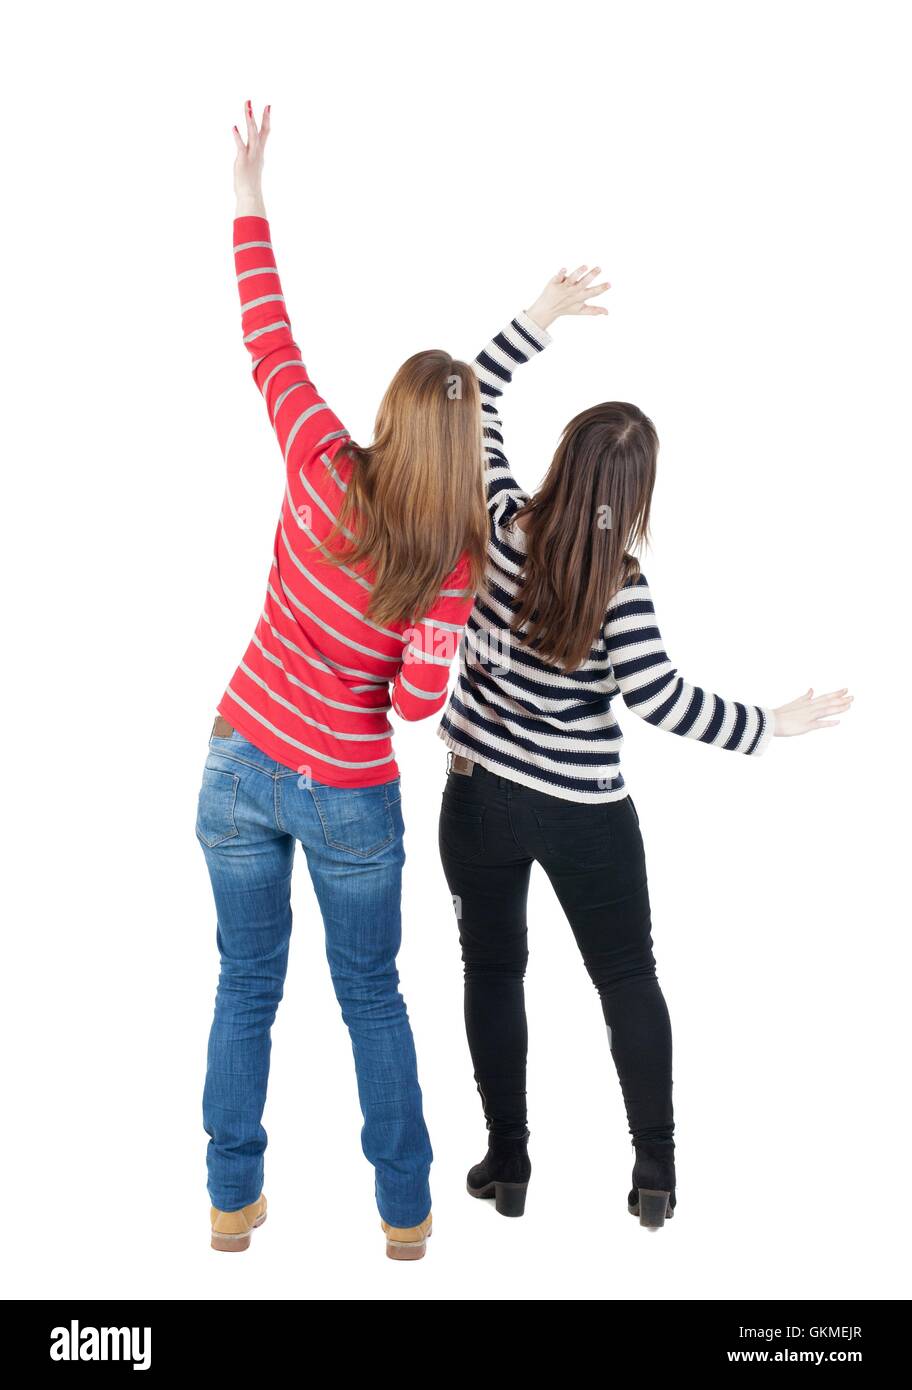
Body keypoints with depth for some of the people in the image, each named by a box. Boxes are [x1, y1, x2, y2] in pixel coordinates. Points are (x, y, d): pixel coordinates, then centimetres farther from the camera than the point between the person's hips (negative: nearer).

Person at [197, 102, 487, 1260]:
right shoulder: (455, 558, -15)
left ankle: (233, 1203, 29)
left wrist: (250, 201, 7)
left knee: (246, 986, 16)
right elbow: (419, 700, -20)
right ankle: (404, 1213, 29)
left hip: (243, 764, 2)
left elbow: (269, 341, -1)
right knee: (371, 996, 16)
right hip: (349, 796, -2)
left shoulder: (322, 469, -11)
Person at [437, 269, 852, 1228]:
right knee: (628, 977, 15)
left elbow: (472, 404, 1)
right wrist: (771, 726, -16)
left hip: (479, 796, 3)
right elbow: (659, 698, -26)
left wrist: (541, 317, 4)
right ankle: (656, 1176, 21)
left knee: (493, 972, 17)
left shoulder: (503, 527, -11)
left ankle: (507, 1166, 25)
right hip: (586, 813, -2)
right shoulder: (619, 586, -19)